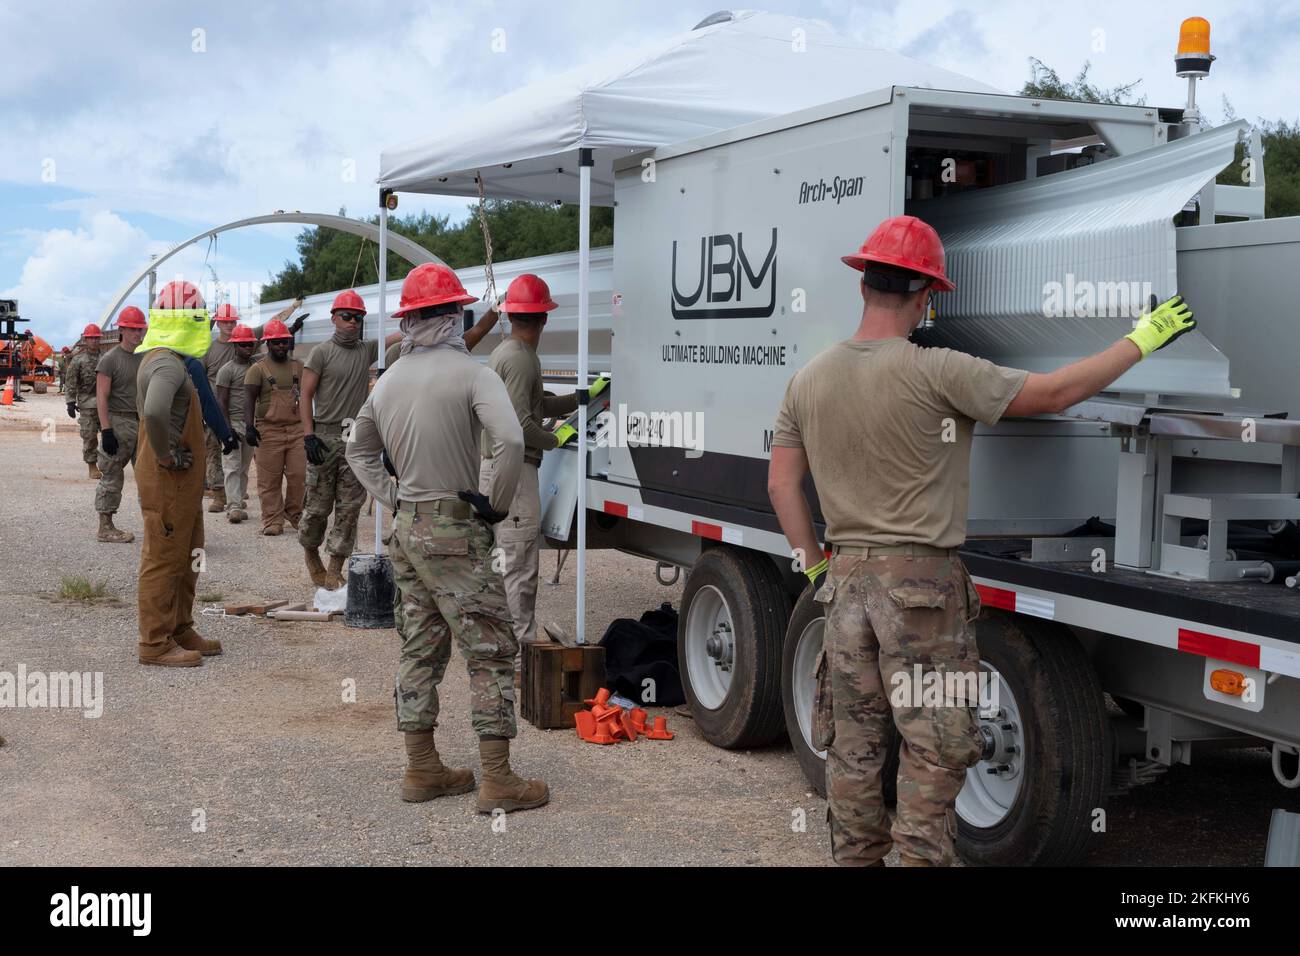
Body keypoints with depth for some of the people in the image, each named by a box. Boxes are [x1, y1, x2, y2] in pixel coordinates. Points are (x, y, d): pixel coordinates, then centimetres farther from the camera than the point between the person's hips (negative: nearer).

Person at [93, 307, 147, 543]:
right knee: (112, 477, 0)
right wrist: (106, 431, -18)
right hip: (119, 423, -7)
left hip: (143, 423, 7)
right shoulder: (110, 359, -7)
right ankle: (105, 527, 7)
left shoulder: (145, 358, 13)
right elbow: (102, 397, -12)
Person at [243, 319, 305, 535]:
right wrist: (249, 426, -16)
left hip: (297, 428, 3)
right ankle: (273, 520, 5)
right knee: (270, 479, -1)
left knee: (299, 475, -2)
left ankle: (294, 513, 16)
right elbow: (249, 399, -4)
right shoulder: (258, 369, 3)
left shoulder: (299, 367, 15)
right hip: (269, 430, -3)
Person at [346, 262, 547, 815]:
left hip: (406, 530, 8)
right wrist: (497, 503, -14)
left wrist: (391, 499, 17)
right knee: (490, 652, -2)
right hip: (454, 531, -7)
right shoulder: (470, 374, -13)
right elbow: (510, 441, -27)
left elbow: (360, 450, 24)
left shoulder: (389, 380, 11)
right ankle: (497, 781, -1)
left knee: (419, 650, 14)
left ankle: (421, 770, 21)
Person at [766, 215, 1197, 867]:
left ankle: (854, 858, 24)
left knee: (852, 747, 14)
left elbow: (781, 484, 8)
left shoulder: (807, 381, 5)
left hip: (846, 578, 6)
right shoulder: (936, 372, -13)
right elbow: (1055, 393, -9)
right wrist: (1143, 340, 3)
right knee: (934, 749, 5)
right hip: (922, 579, -6)